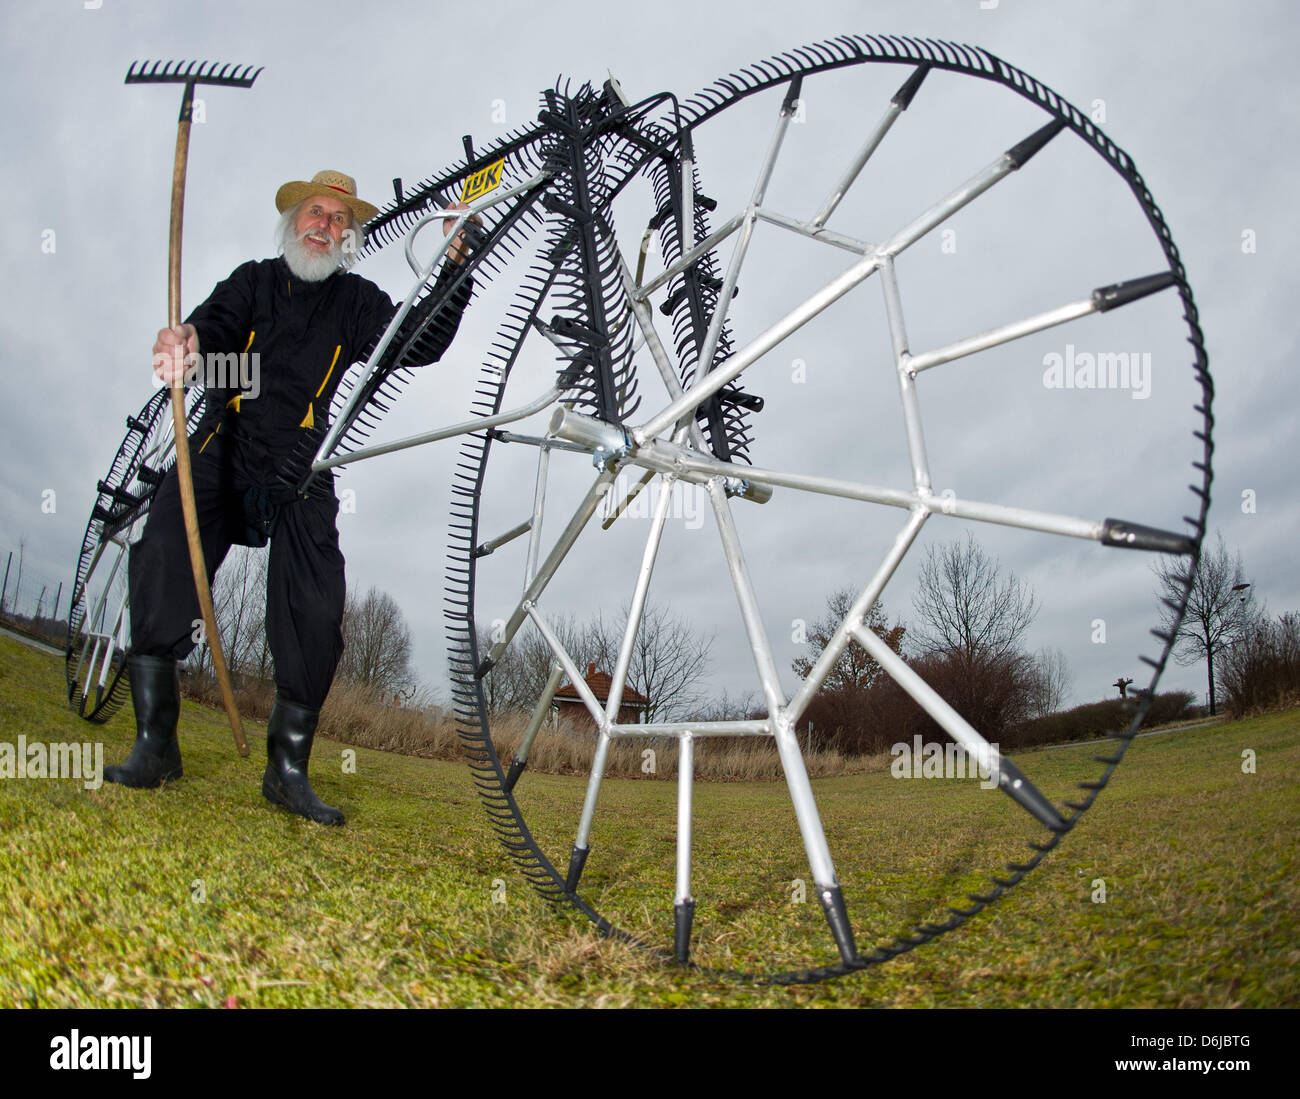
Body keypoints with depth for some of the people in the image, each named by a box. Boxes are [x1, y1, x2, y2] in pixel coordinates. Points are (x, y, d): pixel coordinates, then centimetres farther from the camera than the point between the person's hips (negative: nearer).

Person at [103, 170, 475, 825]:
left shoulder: (358, 302, 16)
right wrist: (189, 337, -28)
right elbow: (220, 322, -3)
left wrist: (455, 268, -10)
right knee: (161, 552, -21)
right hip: (221, 449, 0)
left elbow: (418, 344, 1)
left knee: (317, 611, -13)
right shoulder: (255, 280, 17)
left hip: (301, 471, 0)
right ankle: (153, 744, -11)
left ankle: (288, 767, 0)